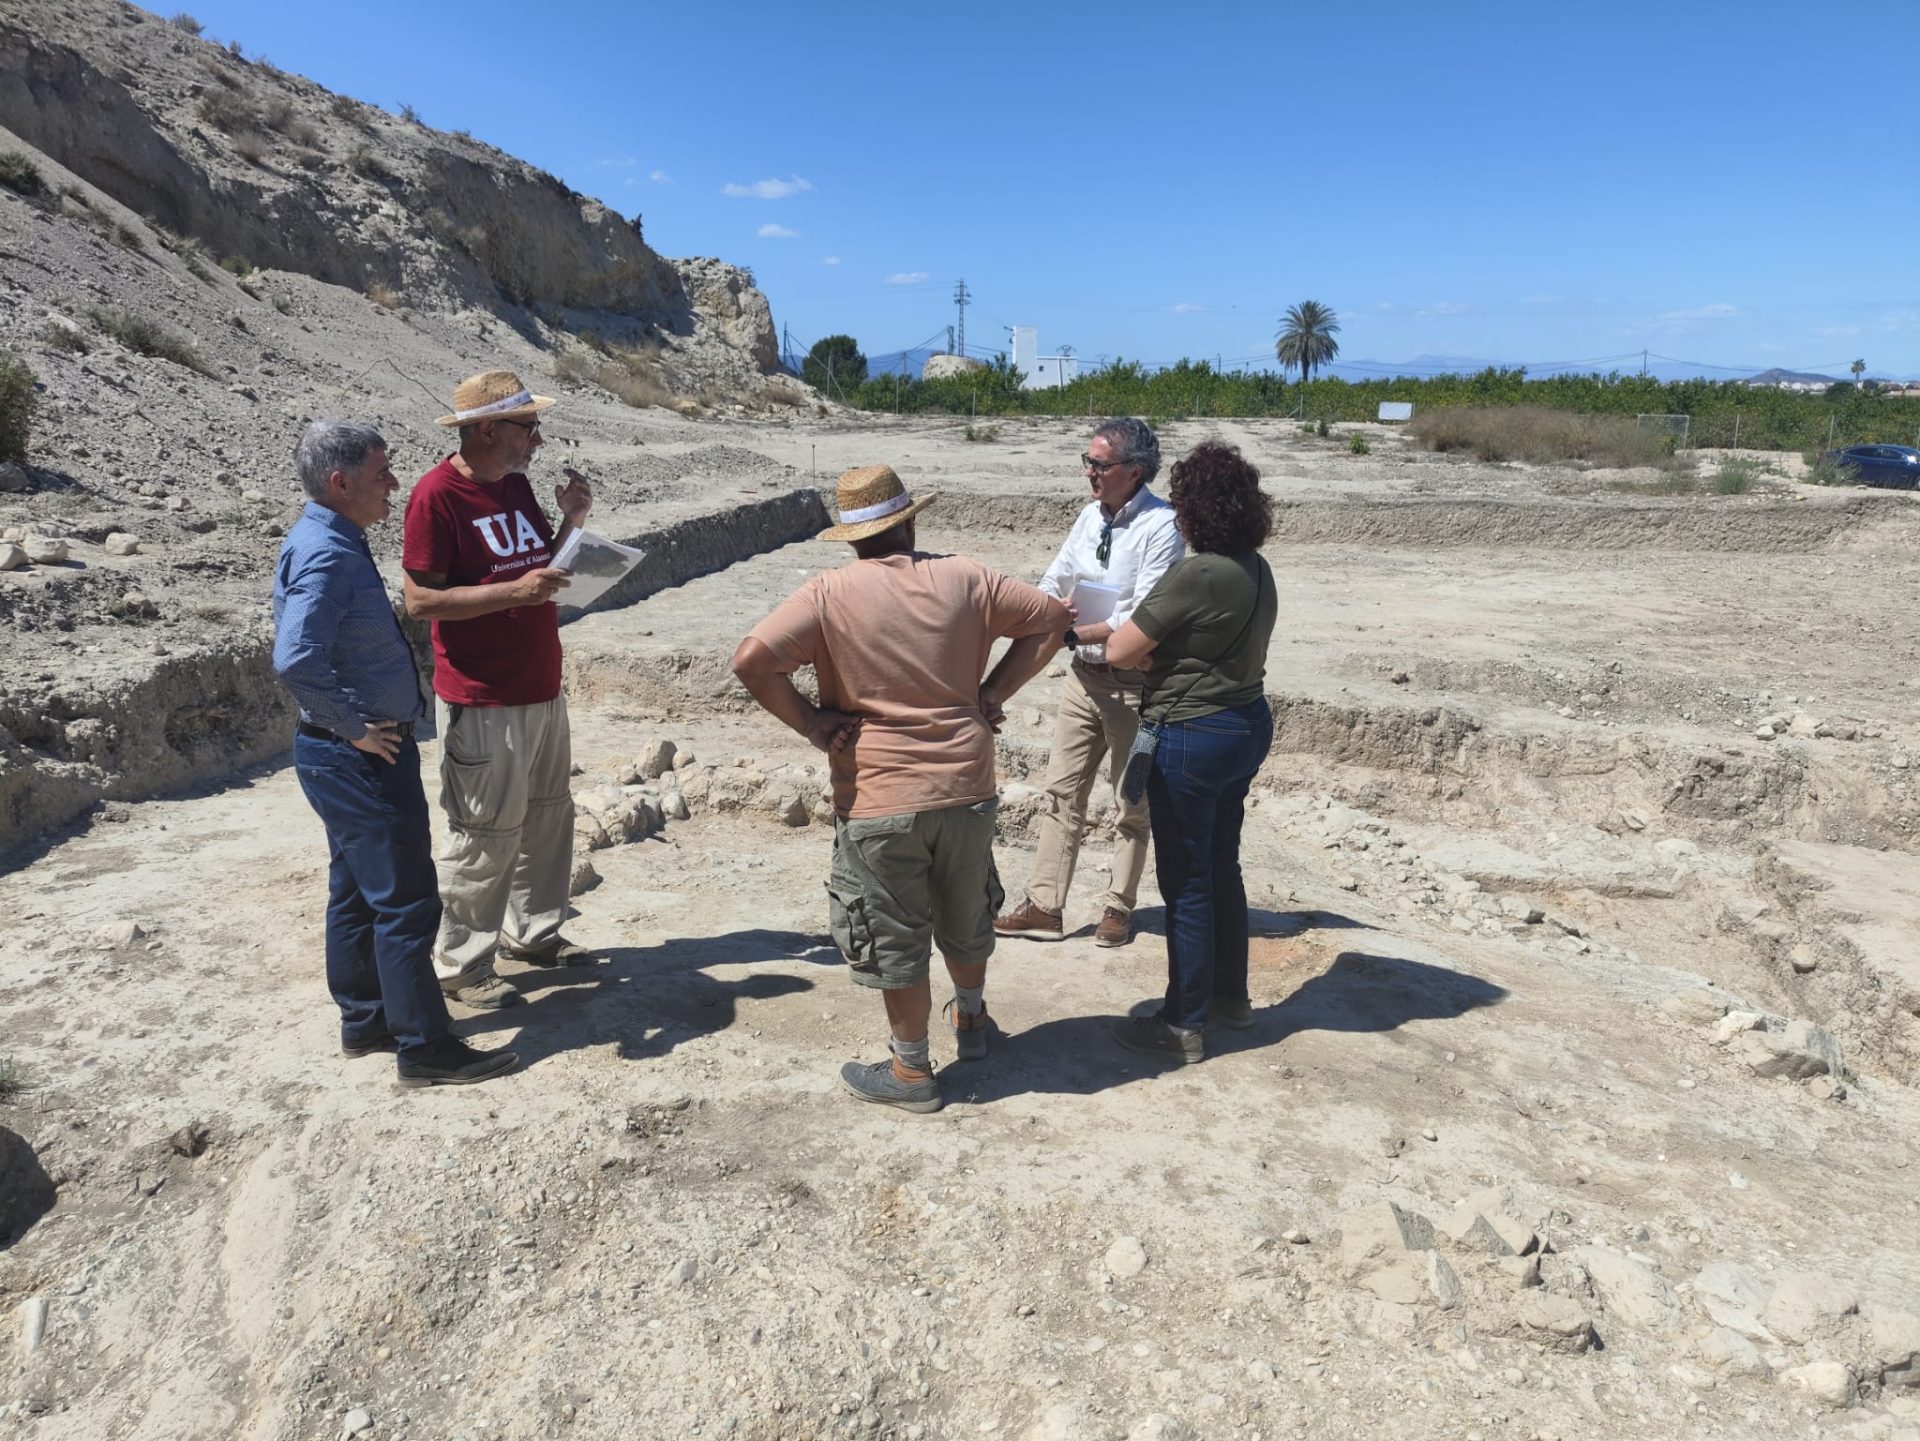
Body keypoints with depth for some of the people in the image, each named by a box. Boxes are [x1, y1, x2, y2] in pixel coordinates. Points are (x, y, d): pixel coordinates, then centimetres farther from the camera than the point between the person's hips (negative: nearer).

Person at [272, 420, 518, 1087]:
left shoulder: (330, 542, 11)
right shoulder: (327, 555, -21)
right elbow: (295, 660, -33)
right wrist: (354, 727, -21)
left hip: (350, 756, 11)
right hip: (361, 758, -11)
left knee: (357, 892, 18)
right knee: (405, 902, -3)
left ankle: (364, 1020, 31)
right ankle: (424, 1047, 6)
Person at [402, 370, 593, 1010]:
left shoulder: (516, 484, 9)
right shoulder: (437, 494, -15)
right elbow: (420, 599, -18)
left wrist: (571, 522, 1)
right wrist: (516, 591, -25)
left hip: (542, 688, 8)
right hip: (483, 702, -8)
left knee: (549, 815, 17)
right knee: (486, 837, -1)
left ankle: (532, 931, 34)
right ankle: (462, 966, 14)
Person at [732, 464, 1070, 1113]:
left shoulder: (829, 594, -11)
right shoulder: (964, 579, -1)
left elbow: (752, 660, -21)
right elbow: (1051, 618, 7)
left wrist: (812, 723, -10)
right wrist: (995, 691, 4)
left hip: (879, 800, -4)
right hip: (966, 788, 4)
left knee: (895, 939, 12)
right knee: (966, 918, 25)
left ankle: (911, 1070, 26)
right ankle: (971, 1020, 47)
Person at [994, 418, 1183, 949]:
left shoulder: (1160, 526, -18)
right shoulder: (1091, 515, 5)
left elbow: (1143, 620, -23)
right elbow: (1054, 581, 10)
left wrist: (1074, 632, -21)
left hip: (1133, 682, -7)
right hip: (1083, 675, 7)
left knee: (1131, 804, 10)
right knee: (1062, 793, 9)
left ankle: (1118, 906, 25)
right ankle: (1045, 906, 17)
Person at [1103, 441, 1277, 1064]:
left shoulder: (1194, 575, -22)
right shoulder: (1258, 570, 4)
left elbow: (1120, 650, -19)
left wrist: (1155, 656, -1)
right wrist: (1171, 653, 2)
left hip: (1193, 736, -9)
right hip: (1248, 726, 9)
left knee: (1186, 880, 3)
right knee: (1221, 866, 21)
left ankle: (1184, 1024, 15)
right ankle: (1231, 994, 35)